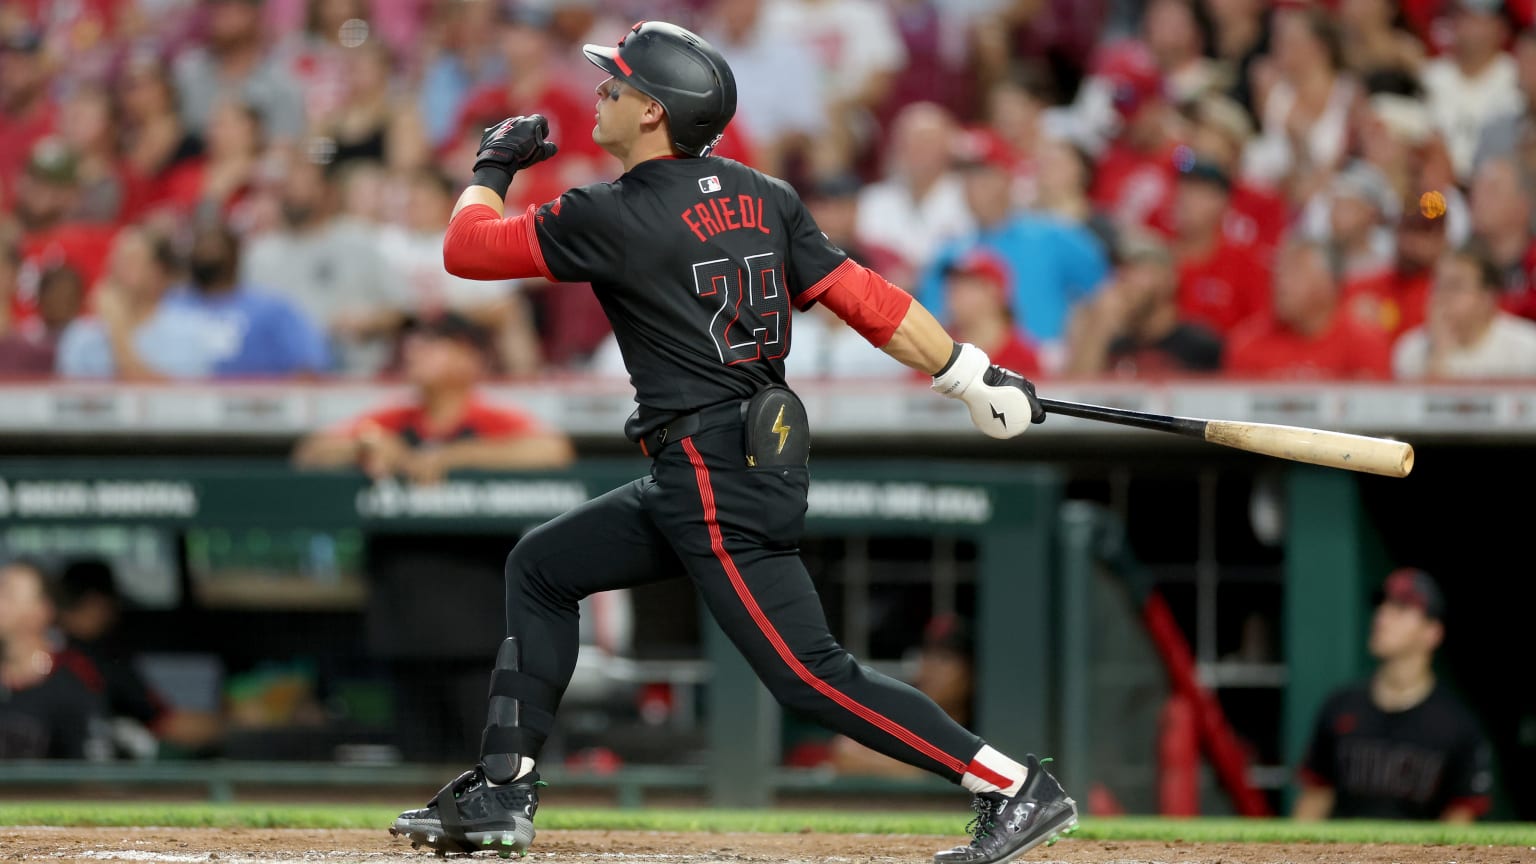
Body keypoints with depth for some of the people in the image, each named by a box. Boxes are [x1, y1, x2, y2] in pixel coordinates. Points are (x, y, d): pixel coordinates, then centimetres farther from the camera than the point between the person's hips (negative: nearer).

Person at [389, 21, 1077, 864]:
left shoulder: (615, 218, -13)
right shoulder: (762, 198, 7)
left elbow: (466, 248, -4)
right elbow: (860, 294, 2)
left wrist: (493, 166, 15)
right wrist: (972, 375, 2)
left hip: (715, 479, -10)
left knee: (809, 674, -11)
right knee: (540, 567, 18)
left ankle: (1016, 789, -14)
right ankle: (501, 792, 20)